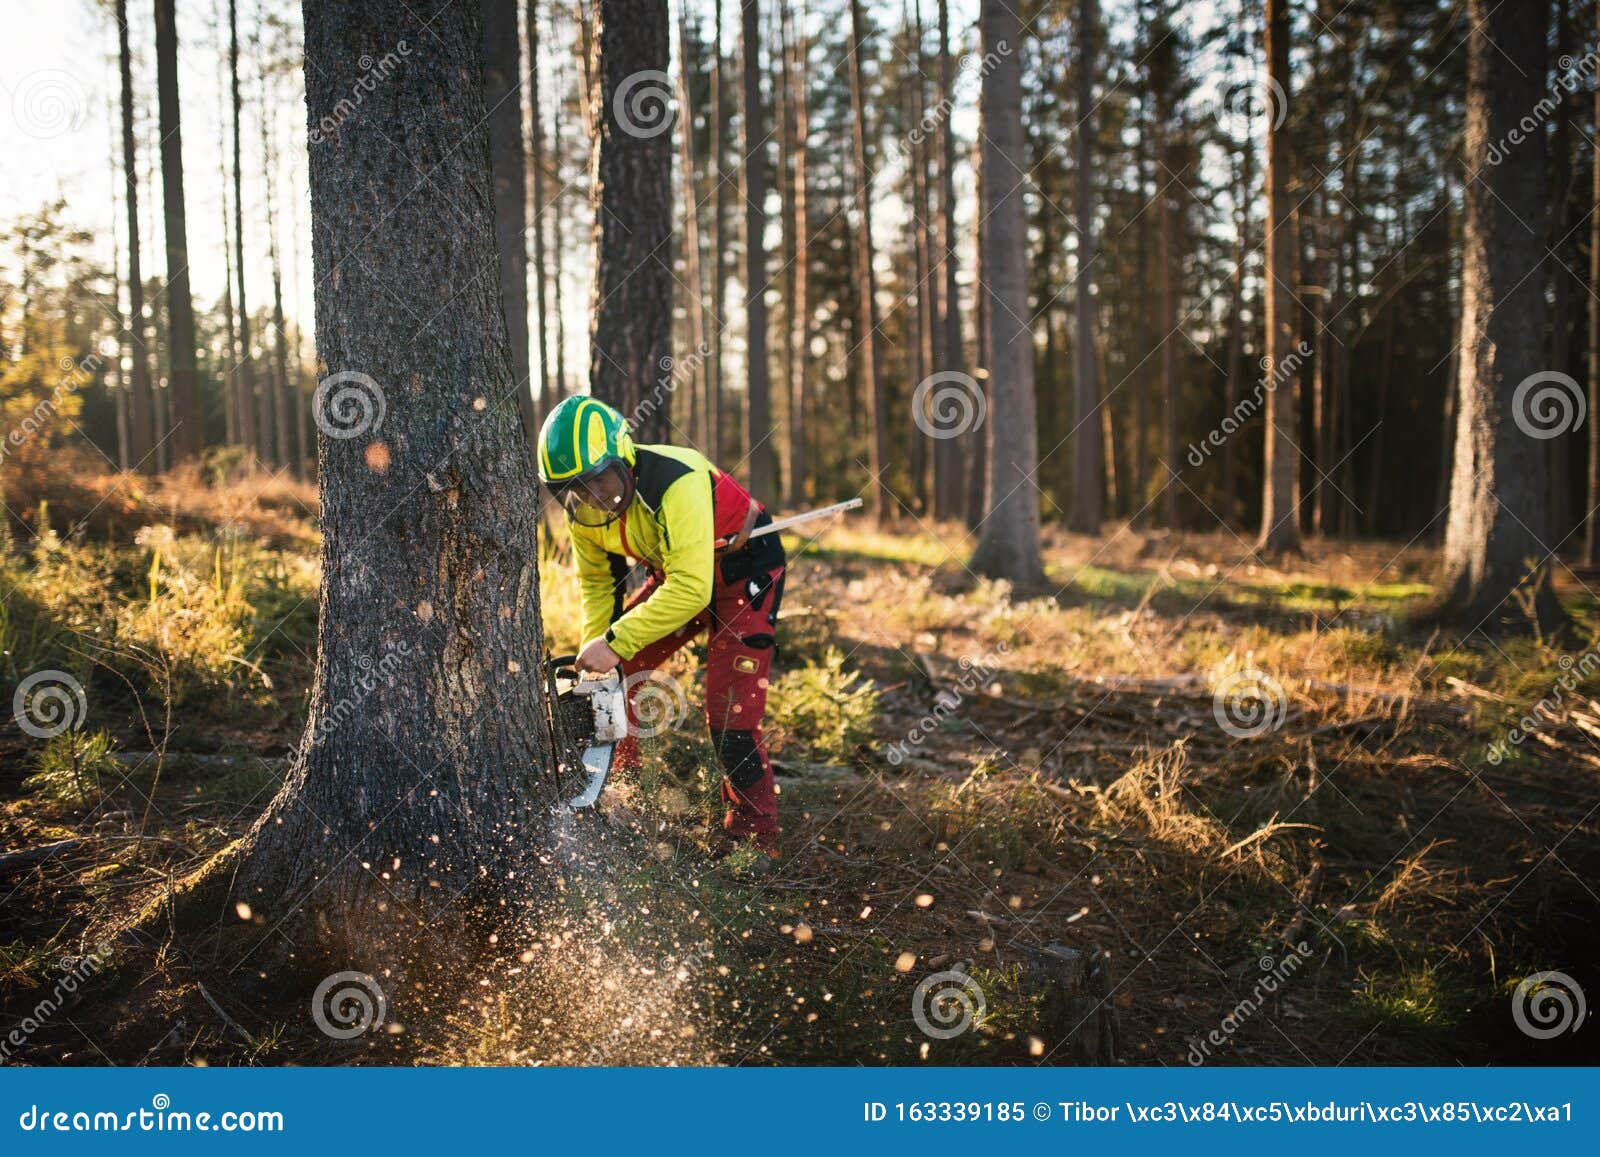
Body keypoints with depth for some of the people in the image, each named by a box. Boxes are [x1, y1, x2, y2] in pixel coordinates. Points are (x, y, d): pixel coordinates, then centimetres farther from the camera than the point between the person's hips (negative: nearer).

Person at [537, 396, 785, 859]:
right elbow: (596, 583, 2)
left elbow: (691, 589, -43)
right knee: (613, 677, 3)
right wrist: (595, 654, -9)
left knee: (730, 712, -15)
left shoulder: (678, 483, -38)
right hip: (677, 572, 8)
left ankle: (755, 837, -1)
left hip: (745, 572, -8)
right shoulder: (585, 506, -13)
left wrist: (614, 642, -40)